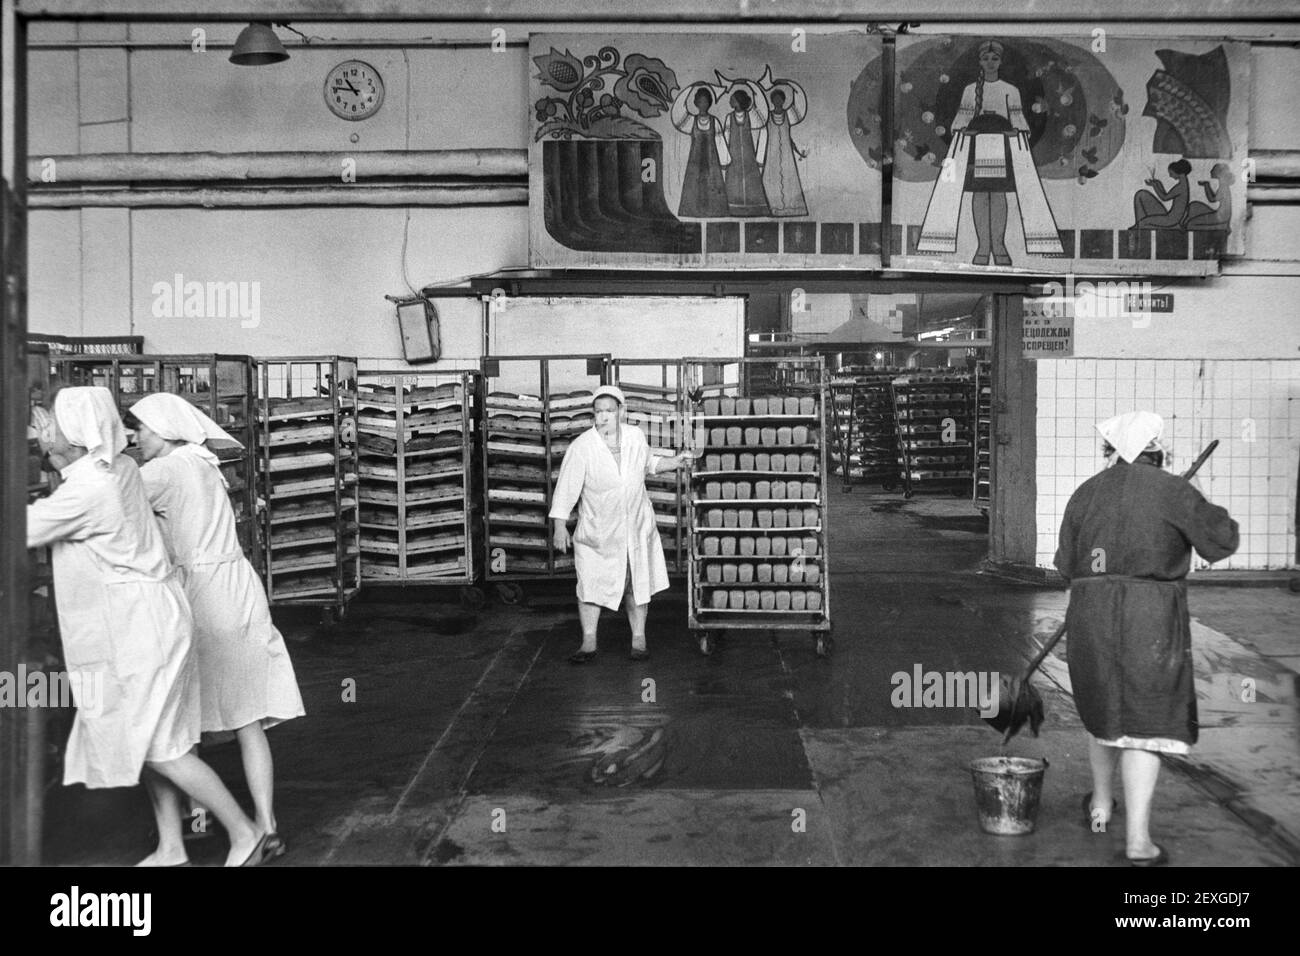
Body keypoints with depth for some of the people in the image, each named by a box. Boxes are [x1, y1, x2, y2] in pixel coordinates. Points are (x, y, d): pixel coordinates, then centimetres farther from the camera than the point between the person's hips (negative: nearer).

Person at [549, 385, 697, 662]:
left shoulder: (635, 437, -2)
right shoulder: (581, 447, -15)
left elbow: (649, 464, 19)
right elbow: (566, 488, -12)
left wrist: (676, 461, 8)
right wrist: (559, 525, -14)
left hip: (636, 528, 3)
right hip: (597, 532, -3)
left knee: (637, 585, 9)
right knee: (590, 585, -2)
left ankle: (639, 639, 23)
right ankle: (588, 643, 11)